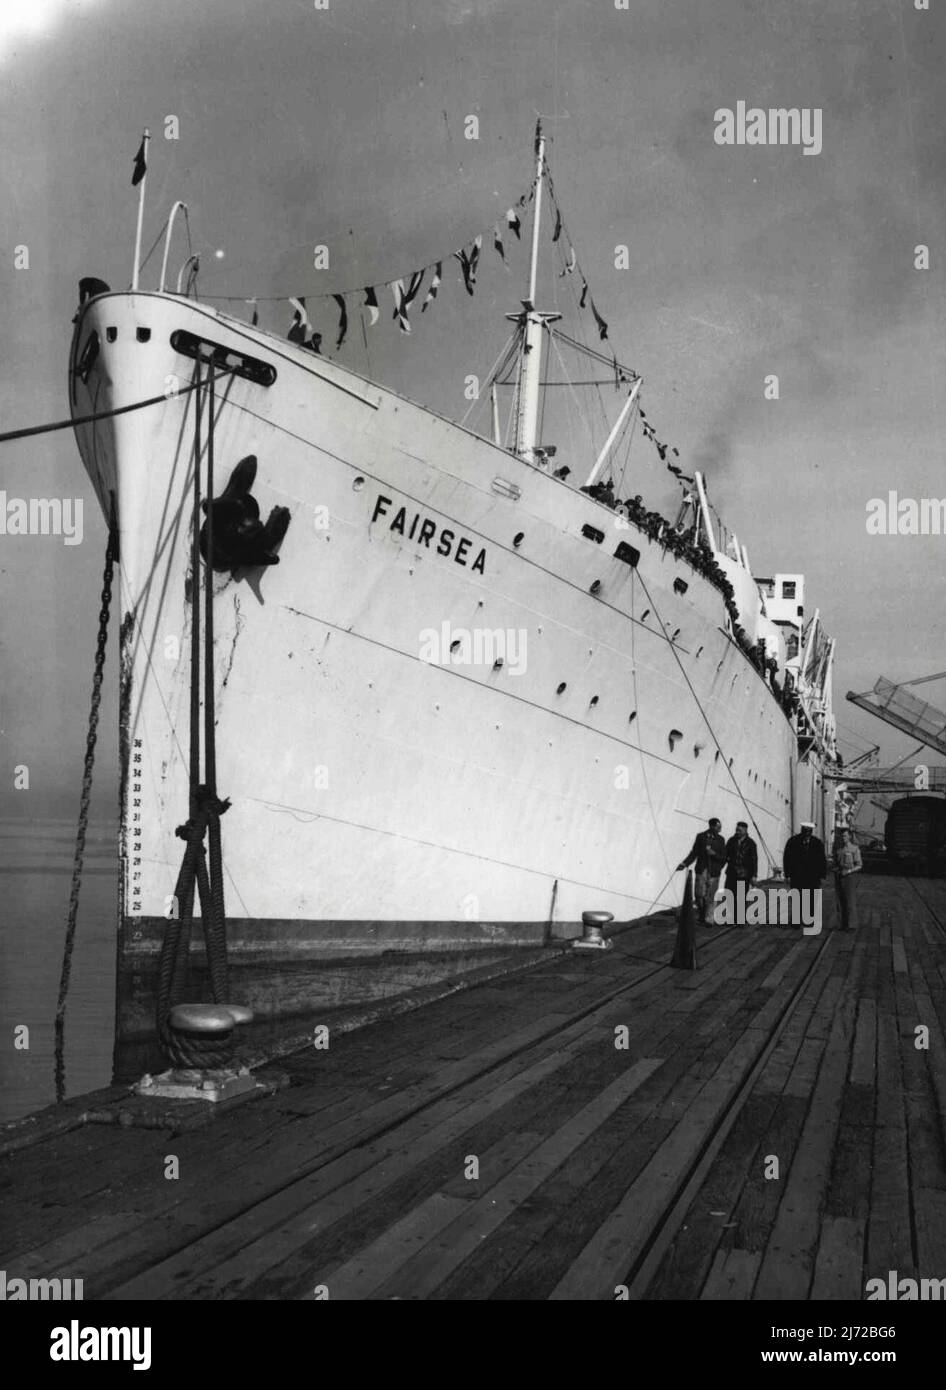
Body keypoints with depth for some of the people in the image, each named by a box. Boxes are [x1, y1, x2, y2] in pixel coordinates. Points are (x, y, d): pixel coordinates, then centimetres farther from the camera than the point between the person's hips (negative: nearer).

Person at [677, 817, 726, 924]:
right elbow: (694, 853, 8)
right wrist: (685, 863, -3)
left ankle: (708, 920, 8)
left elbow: (723, 857, 2)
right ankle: (701, 915, 19)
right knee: (699, 894, -5)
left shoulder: (720, 839, 2)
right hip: (701, 870, 0)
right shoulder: (700, 836, 3)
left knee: (709, 898, -1)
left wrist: (714, 853, -16)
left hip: (713, 872, 0)